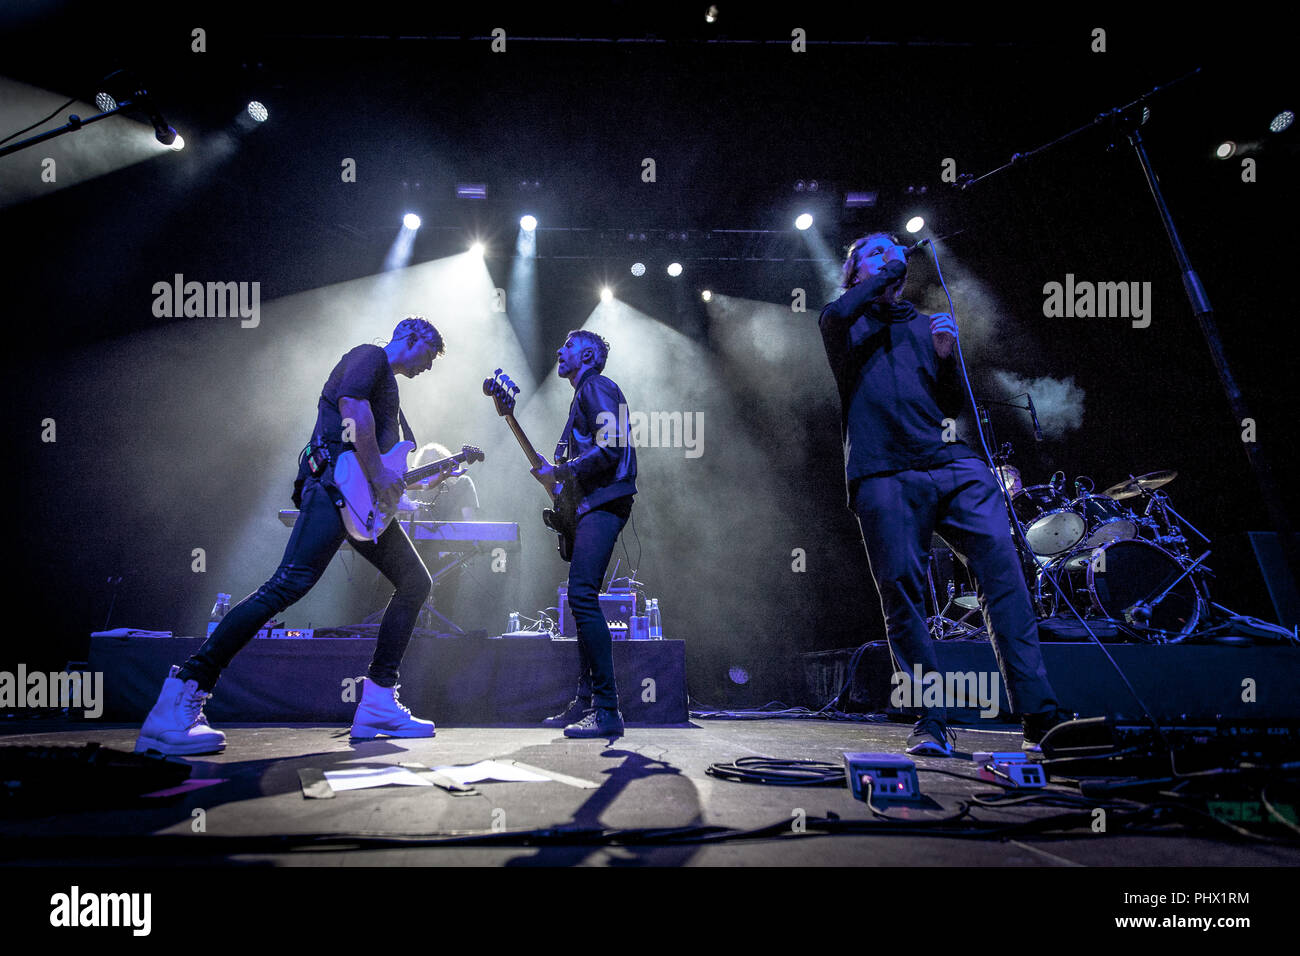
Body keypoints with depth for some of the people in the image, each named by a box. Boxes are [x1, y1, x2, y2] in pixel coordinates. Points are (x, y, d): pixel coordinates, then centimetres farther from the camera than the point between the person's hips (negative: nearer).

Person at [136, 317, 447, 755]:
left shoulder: (387, 382, 33)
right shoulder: (371, 357, 3)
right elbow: (353, 409, -17)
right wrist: (378, 475, -17)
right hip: (334, 481, -11)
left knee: (414, 582, 6)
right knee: (291, 582, -24)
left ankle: (378, 704, 4)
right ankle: (179, 702, -26)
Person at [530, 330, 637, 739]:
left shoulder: (597, 388, -5)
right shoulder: (584, 395, 27)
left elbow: (610, 448, -19)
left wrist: (558, 473, -13)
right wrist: (553, 473, 15)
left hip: (603, 505, -11)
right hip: (591, 506, 11)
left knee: (582, 595, -20)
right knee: (582, 600, 10)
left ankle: (607, 710, -21)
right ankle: (585, 701, 15)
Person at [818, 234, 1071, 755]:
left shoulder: (925, 324, 28)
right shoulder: (848, 324, 20)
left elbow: (953, 405, 22)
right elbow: (835, 314, -7)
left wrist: (945, 355, 4)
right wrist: (884, 273, 8)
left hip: (951, 464, 3)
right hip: (883, 471, -2)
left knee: (1003, 567, -13)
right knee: (901, 590, -9)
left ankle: (1040, 716, -13)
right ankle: (932, 723, 0)